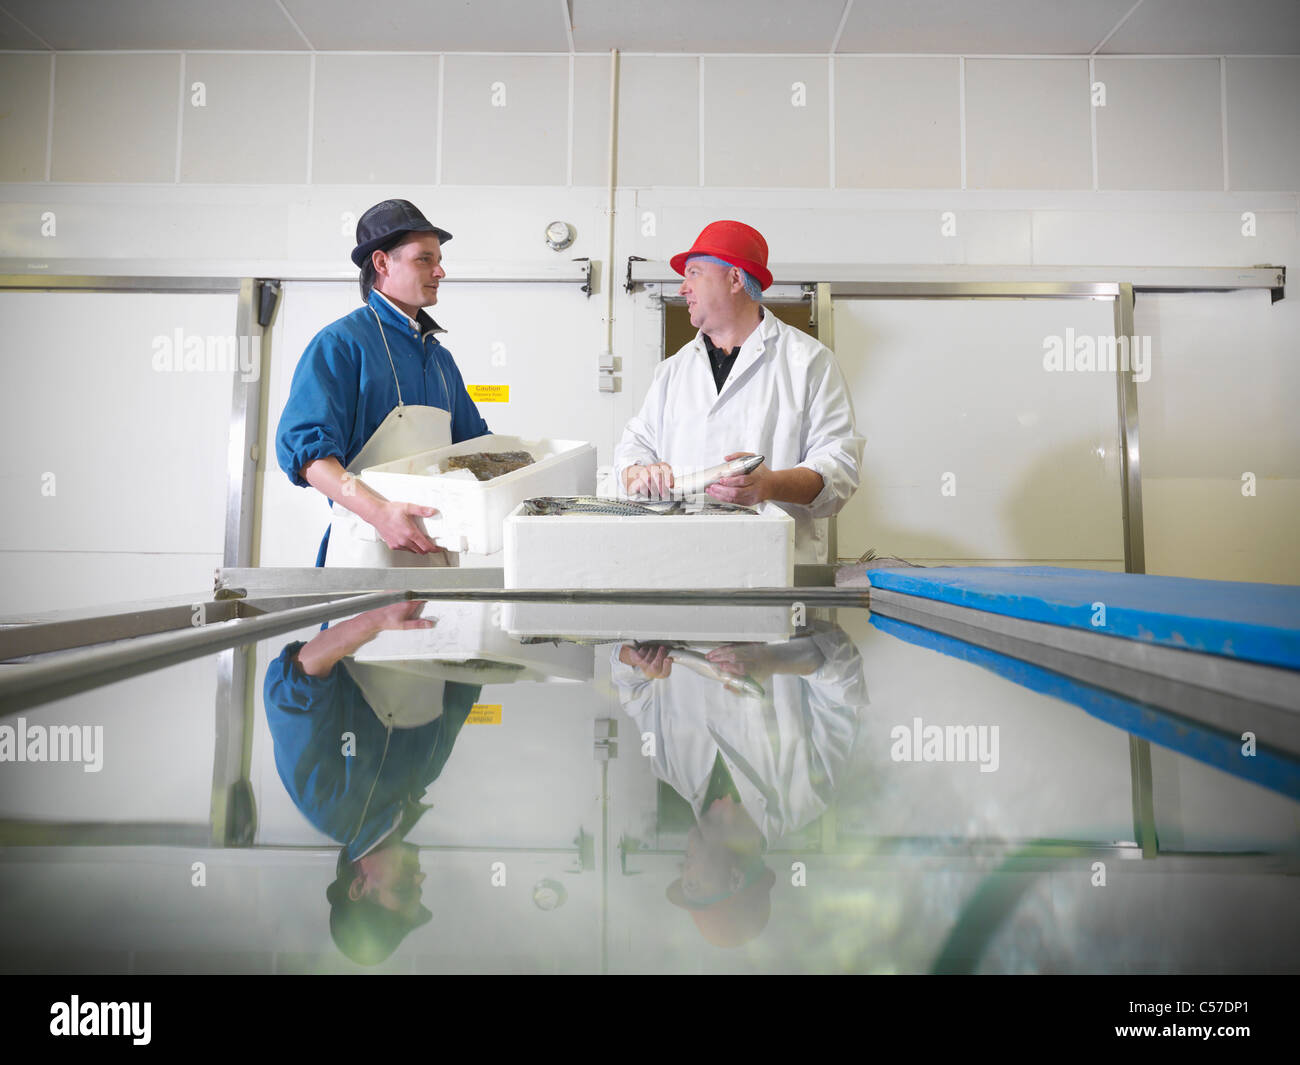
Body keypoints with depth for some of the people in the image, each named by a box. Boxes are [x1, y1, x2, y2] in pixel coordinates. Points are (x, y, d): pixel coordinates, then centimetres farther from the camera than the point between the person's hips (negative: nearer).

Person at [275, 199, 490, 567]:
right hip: (369, 545, -6)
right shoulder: (340, 342, -6)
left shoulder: (439, 356, 17)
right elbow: (303, 446, -17)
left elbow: (474, 440, 26)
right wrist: (379, 511, -31)